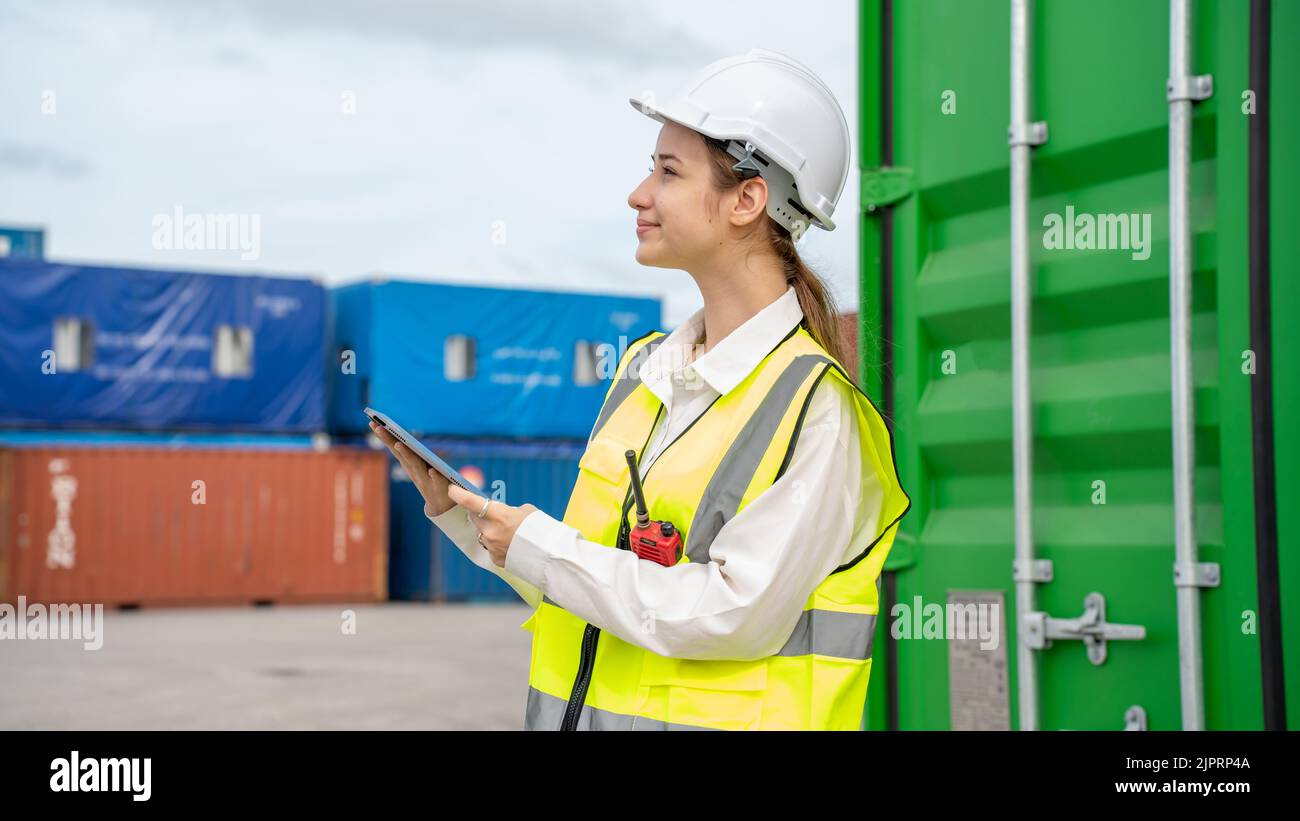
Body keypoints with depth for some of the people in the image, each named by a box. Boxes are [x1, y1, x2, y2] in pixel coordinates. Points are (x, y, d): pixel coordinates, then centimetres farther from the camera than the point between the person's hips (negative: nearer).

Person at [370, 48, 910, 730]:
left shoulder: (816, 409, -12)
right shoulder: (643, 368, 8)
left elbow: (739, 615, -19)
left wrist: (538, 548, -14)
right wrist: (456, 506, 3)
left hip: (710, 712, -5)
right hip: (582, 713, 5)